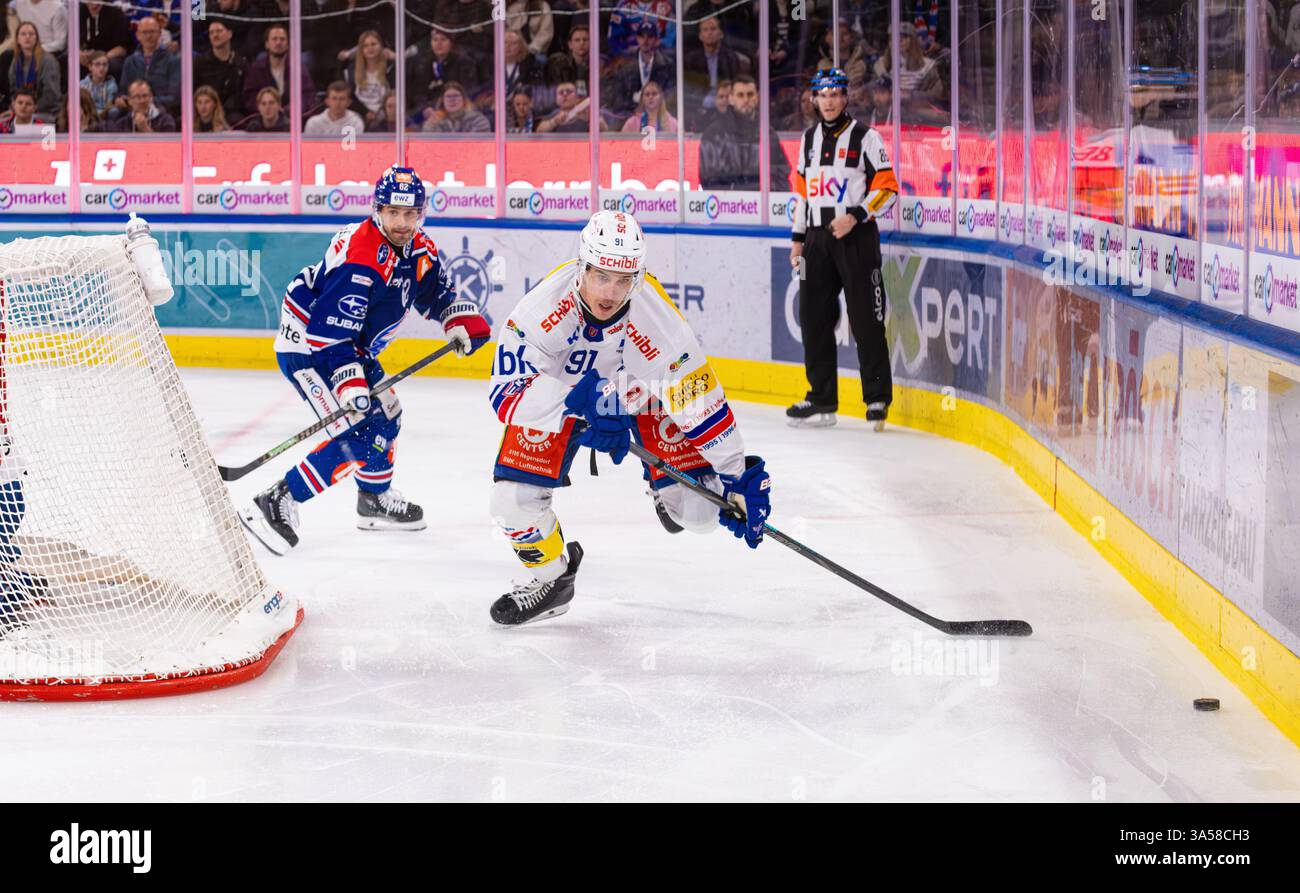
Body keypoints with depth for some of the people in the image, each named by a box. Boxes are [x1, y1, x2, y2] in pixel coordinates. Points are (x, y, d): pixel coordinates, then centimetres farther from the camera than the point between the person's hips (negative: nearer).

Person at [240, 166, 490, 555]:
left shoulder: (418, 249, -2)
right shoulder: (360, 260, -30)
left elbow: (438, 292, 16)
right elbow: (330, 332, -32)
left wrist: (462, 320, -3)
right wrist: (349, 383, -39)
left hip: (352, 345, 10)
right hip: (307, 345, -10)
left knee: (384, 415, 23)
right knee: (356, 434, -20)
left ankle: (376, 500, 44)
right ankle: (276, 503, -19)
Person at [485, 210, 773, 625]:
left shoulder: (658, 320, -35)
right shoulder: (541, 307, -36)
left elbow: (701, 402, -23)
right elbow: (506, 393, -34)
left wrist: (740, 478, -17)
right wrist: (578, 402, -50)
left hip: (646, 389, 0)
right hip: (557, 385, 0)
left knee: (698, 512, -10)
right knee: (513, 500, -17)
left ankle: (664, 489, 29)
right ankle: (551, 576, 15)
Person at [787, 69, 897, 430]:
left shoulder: (865, 137, -5)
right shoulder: (809, 139, 14)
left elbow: (887, 188, -8)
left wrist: (855, 216, -18)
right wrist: (798, 237, 15)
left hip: (856, 238, -6)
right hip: (817, 239, 6)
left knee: (866, 320, -6)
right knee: (814, 319, 6)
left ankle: (878, 397, 1)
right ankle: (822, 399, 13)